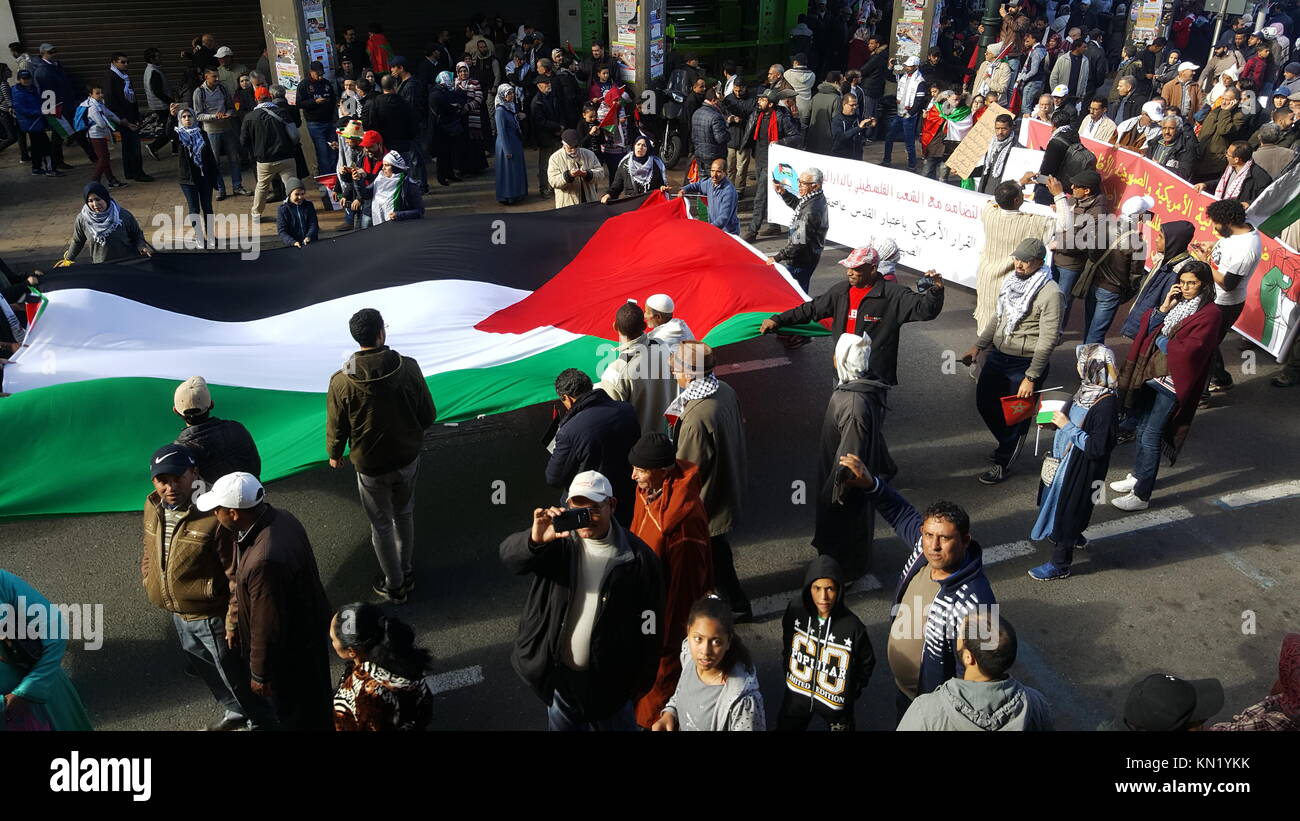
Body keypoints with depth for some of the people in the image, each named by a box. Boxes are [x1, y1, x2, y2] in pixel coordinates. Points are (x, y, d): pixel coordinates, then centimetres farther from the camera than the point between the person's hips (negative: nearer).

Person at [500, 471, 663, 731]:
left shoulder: (639, 558, -15)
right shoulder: (559, 542, -9)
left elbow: (649, 626, -10)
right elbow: (510, 556, -24)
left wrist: (641, 681, -5)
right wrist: (534, 540, -46)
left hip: (608, 680, -3)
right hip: (557, 673, 3)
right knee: (561, 724, 24)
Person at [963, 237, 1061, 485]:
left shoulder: (1050, 293, -19)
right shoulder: (1012, 281, 3)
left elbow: (1047, 340, -20)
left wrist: (1031, 378, -21)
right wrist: (978, 345, 10)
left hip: (1025, 364, -7)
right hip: (997, 355, 8)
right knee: (985, 402, 18)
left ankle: (1003, 463, 27)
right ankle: (1008, 443, 43)